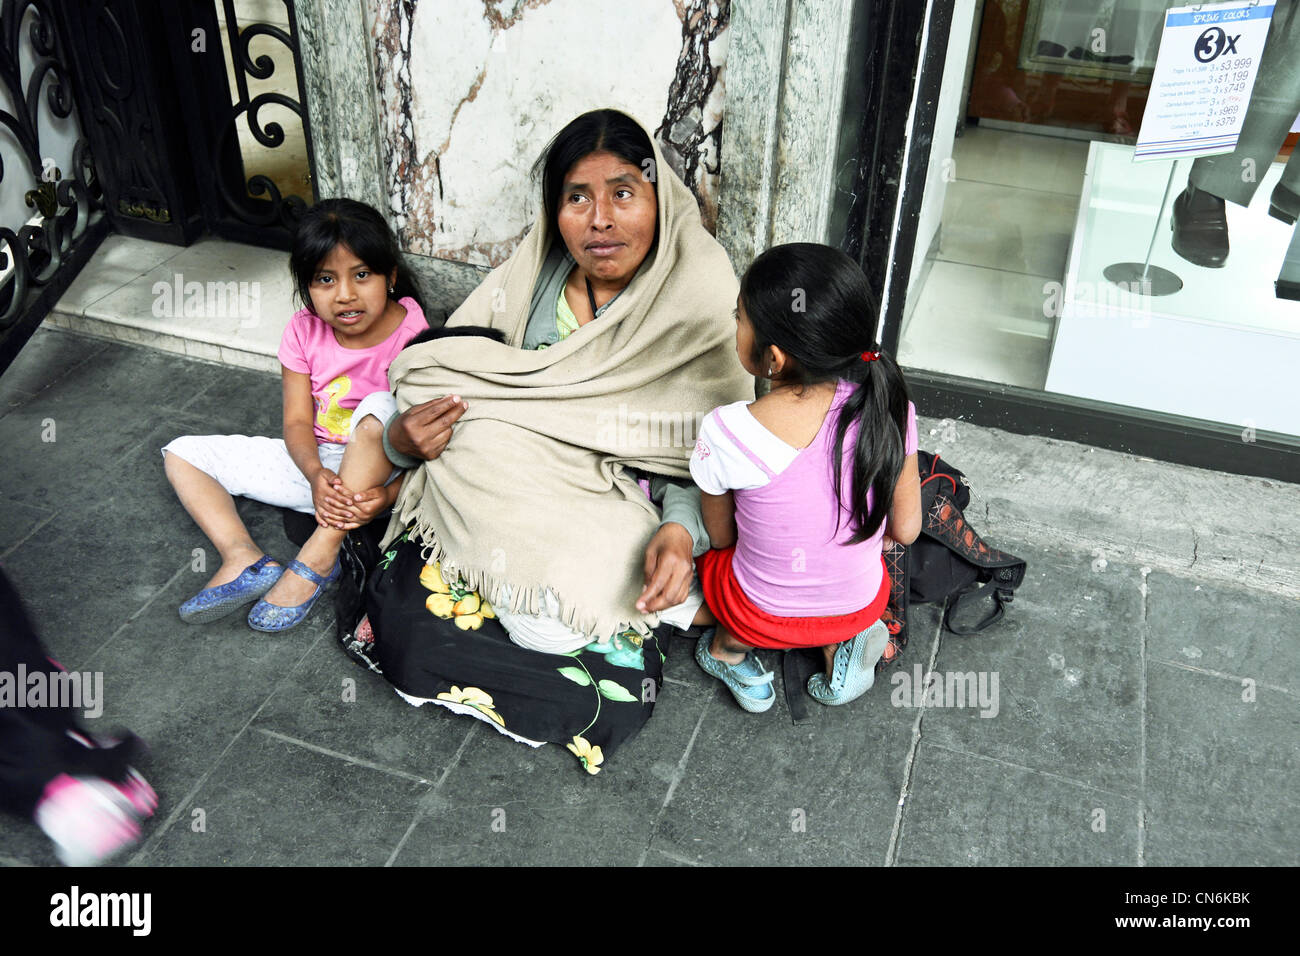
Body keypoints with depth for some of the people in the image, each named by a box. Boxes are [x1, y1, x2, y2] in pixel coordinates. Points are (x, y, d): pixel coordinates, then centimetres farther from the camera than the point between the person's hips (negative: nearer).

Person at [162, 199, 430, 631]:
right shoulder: (305, 331, -6)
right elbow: (297, 423, -8)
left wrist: (387, 495, -37)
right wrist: (315, 474, -30)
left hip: (378, 473, -5)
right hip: (315, 466, 6)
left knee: (381, 406, -37)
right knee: (182, 454, 3)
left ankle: (319, 556, -31)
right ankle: (244, 559, -21)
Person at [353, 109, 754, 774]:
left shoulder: (704, 306, -9)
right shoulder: (524, 282, 0)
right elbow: (431, 386, 6)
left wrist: (681, 531, -29)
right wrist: (403, 438, -17)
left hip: (616, 512, -2)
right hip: (497, 502, 3)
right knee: (408, 625, -18)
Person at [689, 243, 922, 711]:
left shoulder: (727, 432, -28)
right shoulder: (889, 405, -20)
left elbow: (721, 536, -10)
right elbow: (905, 530, -8)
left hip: (765, 613, -1)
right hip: (862, 605, 2)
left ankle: (732, 646, 13)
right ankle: (842, 644, 14)